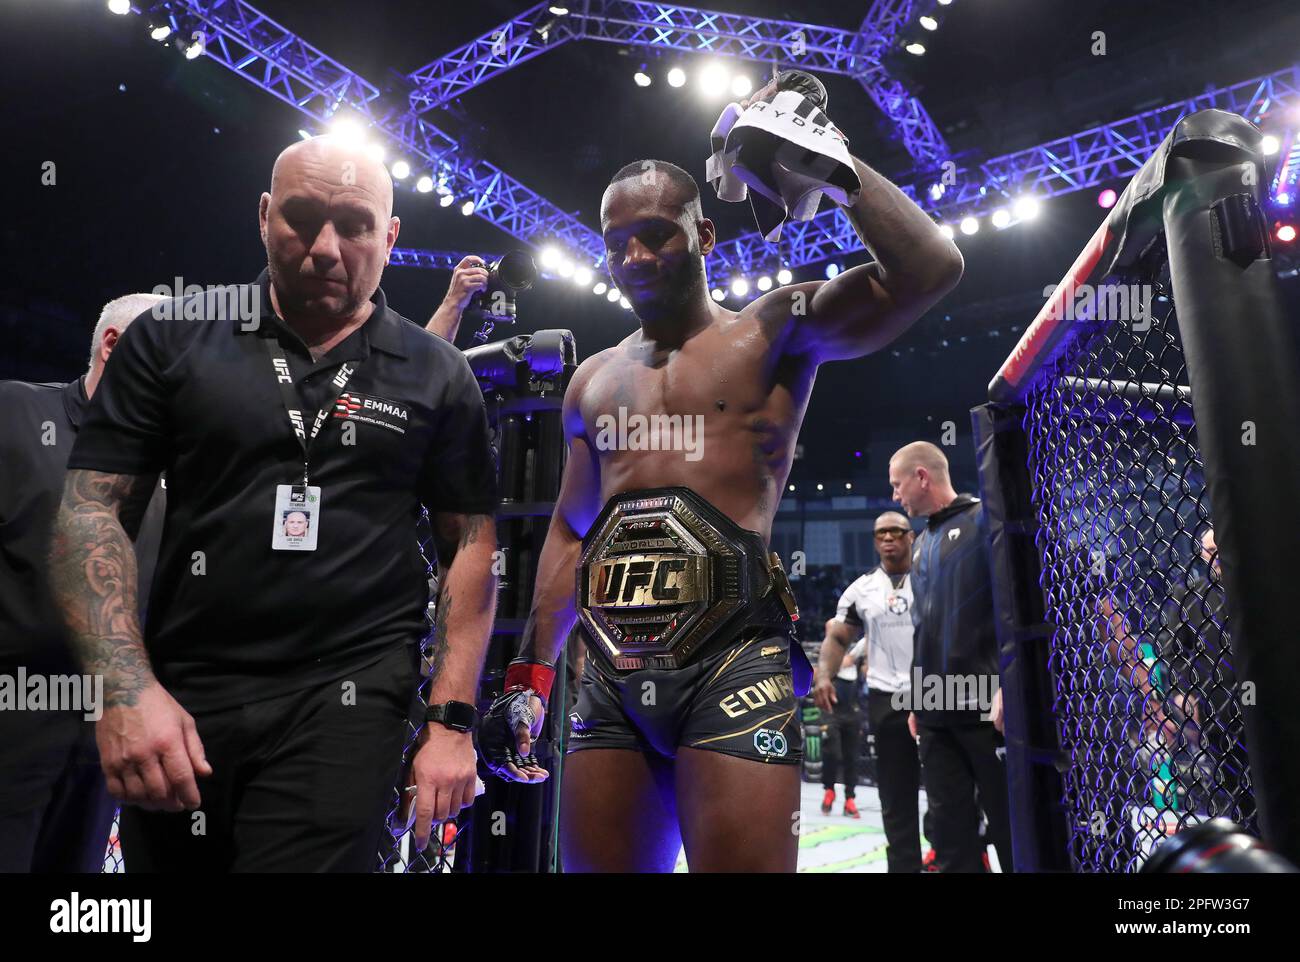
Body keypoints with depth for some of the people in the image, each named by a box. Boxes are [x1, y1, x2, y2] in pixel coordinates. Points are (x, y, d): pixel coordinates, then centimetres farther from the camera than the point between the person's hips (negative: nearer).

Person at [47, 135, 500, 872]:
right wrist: (126, 688, -12)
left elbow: (470, 543, 3)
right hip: (175, 696, 2)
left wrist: (451, 720, -4)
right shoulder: (172, 340, 3)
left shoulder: (438, 376, 2)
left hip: (349, 699, -1)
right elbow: (92, 511, 1)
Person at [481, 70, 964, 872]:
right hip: (611, 675, 5)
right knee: (593, 865, 10)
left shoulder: (774, 332, 4)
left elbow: (929, 271, -11)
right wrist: (530, 678, 18)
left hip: (732, 662, -5)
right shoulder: (594, 381, 19)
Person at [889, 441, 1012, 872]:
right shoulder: (922, 543, 18)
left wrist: (1009, 687, -19)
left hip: (987, 706, -7)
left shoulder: (985, 520, -5)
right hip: (936, 712, 7)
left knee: (1010, 826, 1)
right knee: (949, 829, 9)